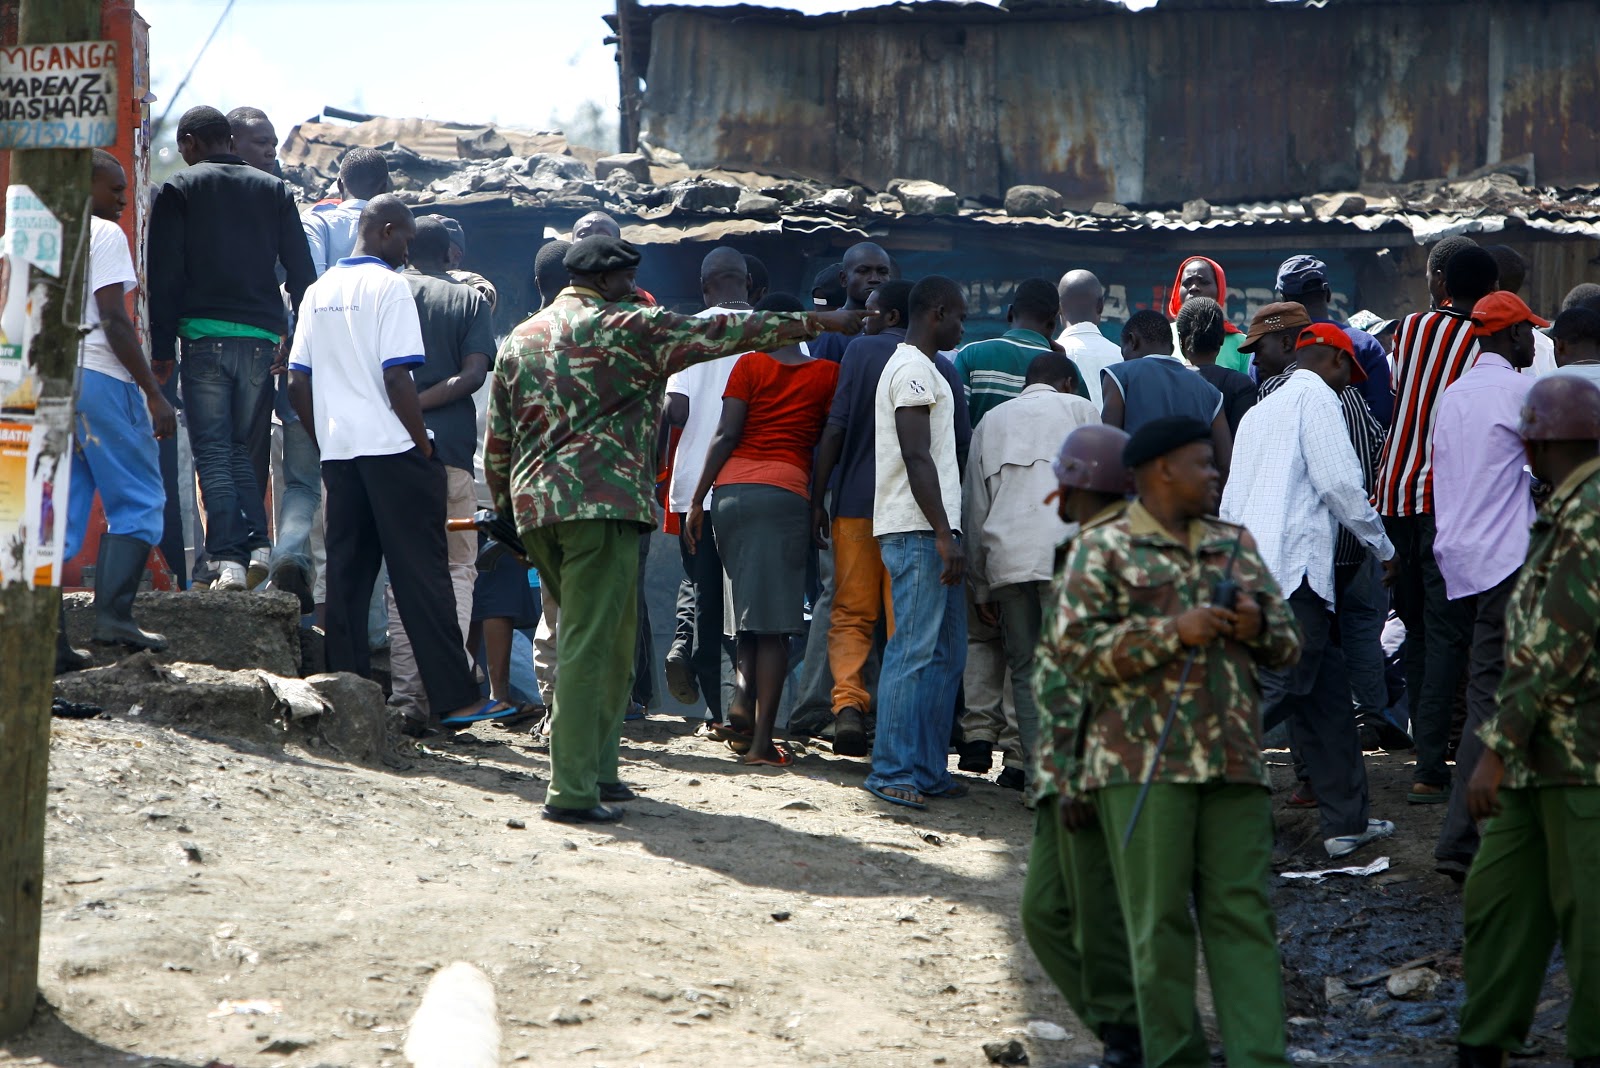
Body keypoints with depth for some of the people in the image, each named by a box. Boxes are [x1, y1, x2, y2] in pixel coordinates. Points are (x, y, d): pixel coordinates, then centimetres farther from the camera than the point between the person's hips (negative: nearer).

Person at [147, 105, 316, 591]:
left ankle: (229, 559, -11)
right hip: (262, 337, 3)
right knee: (242, 447, 15)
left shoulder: (177, 190, 3)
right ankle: (260, 546, 0)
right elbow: (302, 272, 9)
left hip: (205, 335, -3)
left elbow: (165, 274, -3)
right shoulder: (274, 190, 13)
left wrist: (162, 350, -1)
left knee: (212, 451, -1)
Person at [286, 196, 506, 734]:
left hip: (338, 452, 7)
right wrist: (424, 444, -8)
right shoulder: (387, 286, -8)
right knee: (421, 574, -4)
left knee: (347, 577, 6)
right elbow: (396, 377, -15)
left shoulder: (319, 290, 13)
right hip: (392, 448, -6)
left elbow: (297, 381, 12)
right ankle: (455, 698, -3)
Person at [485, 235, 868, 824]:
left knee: (598, 638, 20)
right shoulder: (623, 328, -2)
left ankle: (595, 768, 23)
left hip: (534, 508, 8)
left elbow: (496, 441, 18)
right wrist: (814, 323, 6)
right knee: (589, 646, -8)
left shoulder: (519, 340, 17)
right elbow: (719, 332, 0)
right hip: (601, 504, -8)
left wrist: (507, 511, 28)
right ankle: (573, 791, -11)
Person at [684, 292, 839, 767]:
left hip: (731, 489, 2)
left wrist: (696, 500, 2)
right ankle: (761, 740, -9)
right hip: (787, 491, -1)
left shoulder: (750, 364, 8)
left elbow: (725, 436, 1)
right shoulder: (827, 374, 10)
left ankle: (741, 699, -2)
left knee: (746, 602, 18)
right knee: (774, 622, -4)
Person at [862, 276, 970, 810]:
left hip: (935, 531, 11)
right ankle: (893, 772, -11)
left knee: (946, 651, 10)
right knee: (914, 651, -11)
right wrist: (944, 535, -21)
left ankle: (927, 769, 12)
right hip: (918, 531, -11)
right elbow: (917, 456, -18)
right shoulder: (914, 369, -9)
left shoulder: (919, 368, 24)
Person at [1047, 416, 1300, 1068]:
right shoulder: (1103, 549, 2)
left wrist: (1258, 628, -2)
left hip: (1232, 761, 4)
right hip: (1143, 763, -4)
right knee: (1160, 919, -1)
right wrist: (1173, 632, -15)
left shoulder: (1237, 546, 18)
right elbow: (1075, 648, -9)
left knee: (1244, 913, 0)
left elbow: (1287, 646, 21)